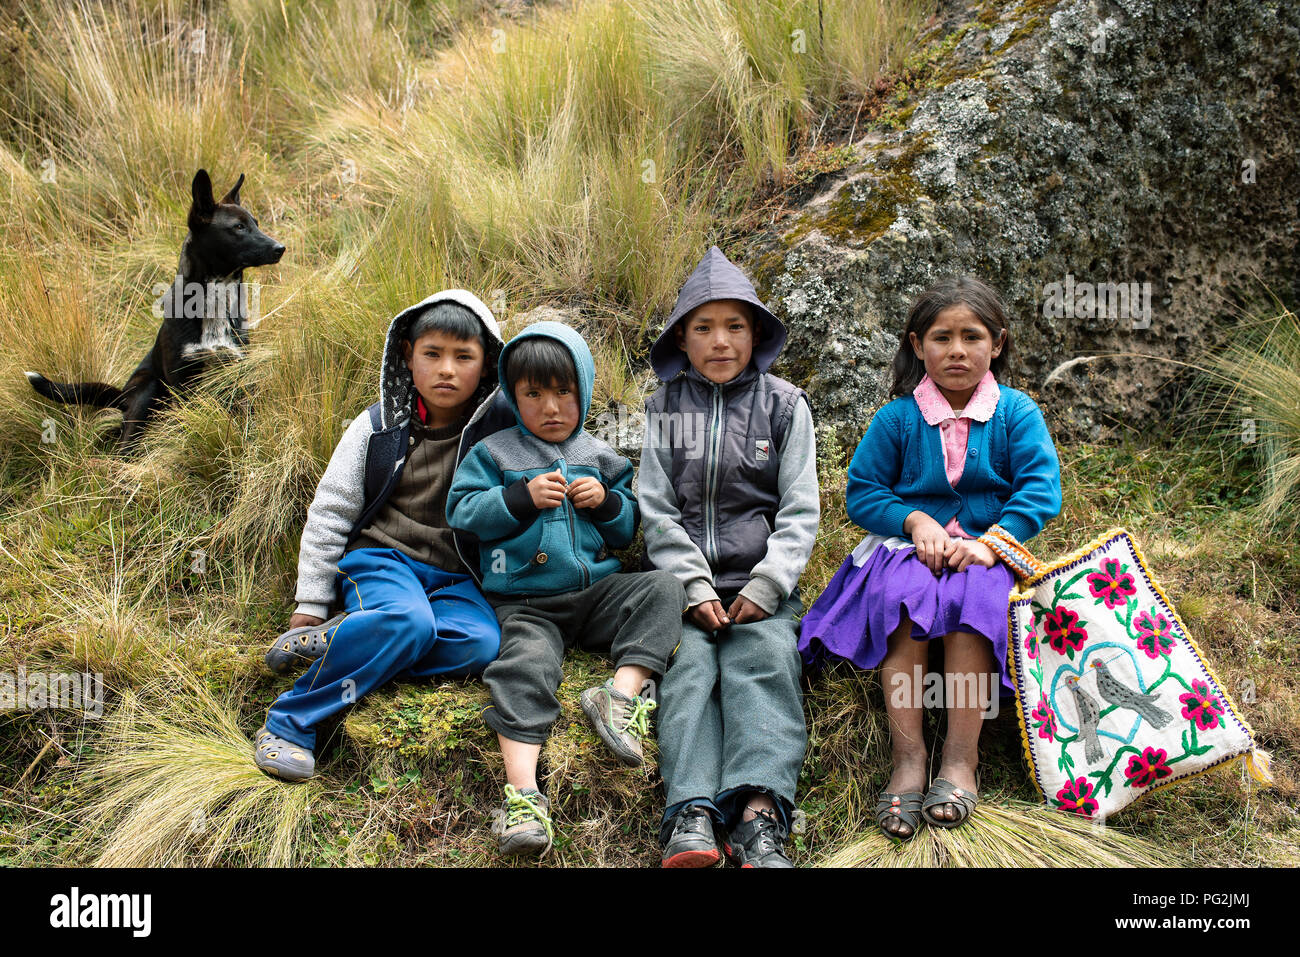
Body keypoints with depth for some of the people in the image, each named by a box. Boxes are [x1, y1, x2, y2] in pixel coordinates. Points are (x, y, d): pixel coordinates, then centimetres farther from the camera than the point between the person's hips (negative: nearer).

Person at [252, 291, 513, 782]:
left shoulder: (501, 423, 0)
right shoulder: (378, 426, 1)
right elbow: (329, 515, 5)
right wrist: (310, 606, 2)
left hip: (455, 577, 2)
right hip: (379, 558, -2)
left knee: (481, 643, -30)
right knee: (408, 620, -36)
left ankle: (328, 644, -24)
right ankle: (289, 721, -26)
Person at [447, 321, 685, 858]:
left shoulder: (601, 459, 17)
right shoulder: (493, 453, 10)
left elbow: (628, 530, 19)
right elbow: (462, 511, -1)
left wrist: (607, 502, -3)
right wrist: (521, 497, -13)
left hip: (598, 592, 4)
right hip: (524, 602, -3)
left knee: (662, 589, -20)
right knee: (526, 663, -31)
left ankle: (622, 692, -34)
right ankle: (523, 792, -43)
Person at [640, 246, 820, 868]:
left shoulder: (785, 404, 11)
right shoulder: (664, 407, 12)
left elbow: (800, 511, 5)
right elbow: (656, 511, 5)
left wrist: (767, 585, -10)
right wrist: (694, 588, -9)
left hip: (763, 586, 0)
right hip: (686, 586, 1)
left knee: (763, 661, -26)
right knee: (688, 666, -24)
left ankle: (760, 814, -40)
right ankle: (692, 815, -37)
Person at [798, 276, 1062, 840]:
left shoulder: (1016, 413, 4)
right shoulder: (897, 418, 5)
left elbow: (1040, 490, -5)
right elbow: (862, 492, 6)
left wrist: (990, 542, -20)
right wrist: (915, 521, -13)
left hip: (988, 550, 0)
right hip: (910, 545, 1)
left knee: (974, 598, -35)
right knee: (900, 597, -33)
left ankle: (961, 756, -32)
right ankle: (907, 756, -34)